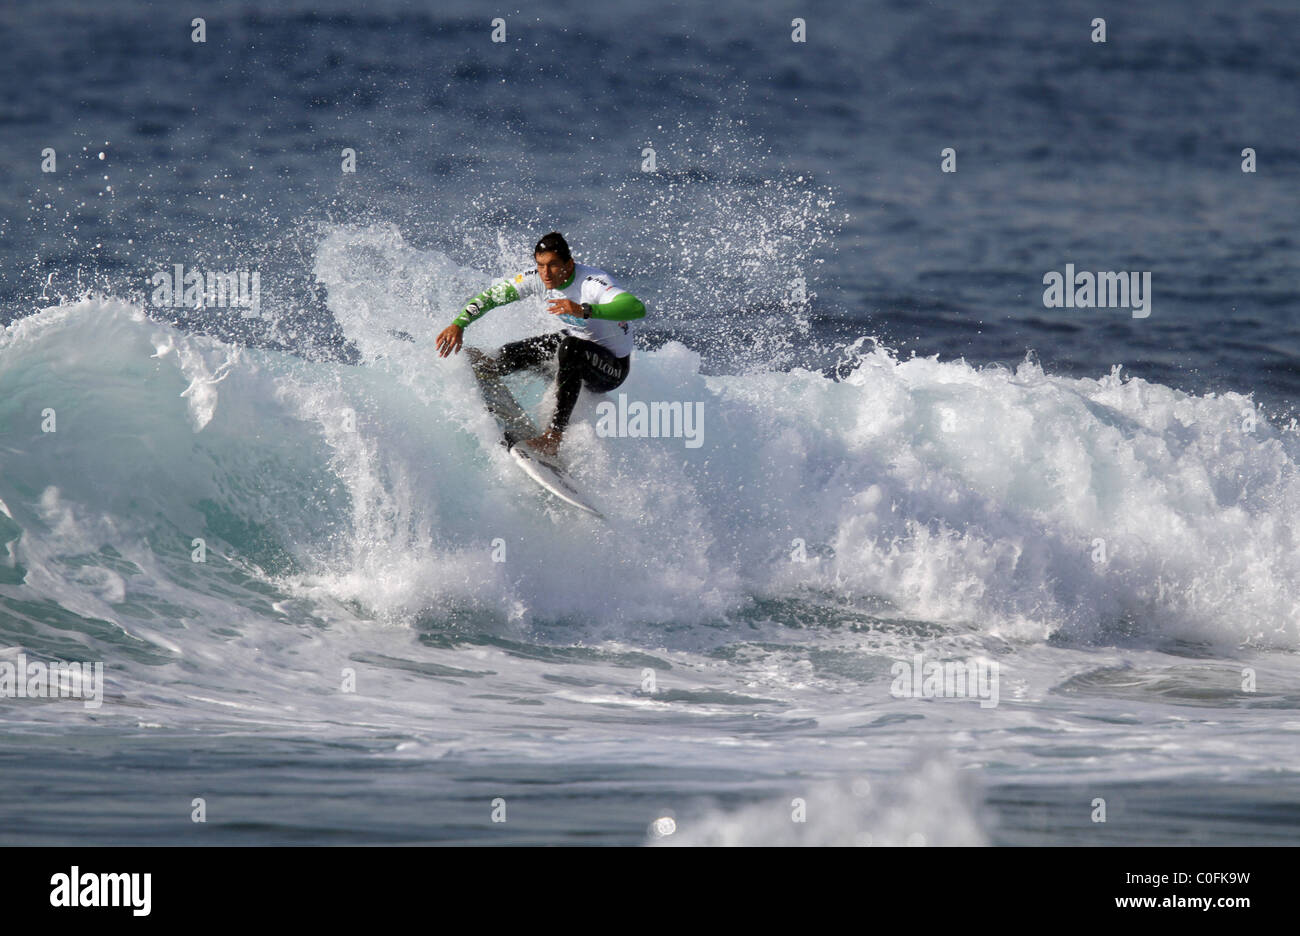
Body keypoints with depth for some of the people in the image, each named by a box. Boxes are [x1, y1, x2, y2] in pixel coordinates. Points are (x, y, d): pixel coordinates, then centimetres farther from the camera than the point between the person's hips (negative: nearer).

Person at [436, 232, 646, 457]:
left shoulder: (593, 283, -35)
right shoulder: (539, 278, -15)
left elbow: (637, 308, -52)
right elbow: (492, 295, -6)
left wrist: (584, 310, -62)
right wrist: (458, 324, -20)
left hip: (613, 366, -7)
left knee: (571, 348, -37)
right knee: (511, 354, -2)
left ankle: (555, 435, -37)